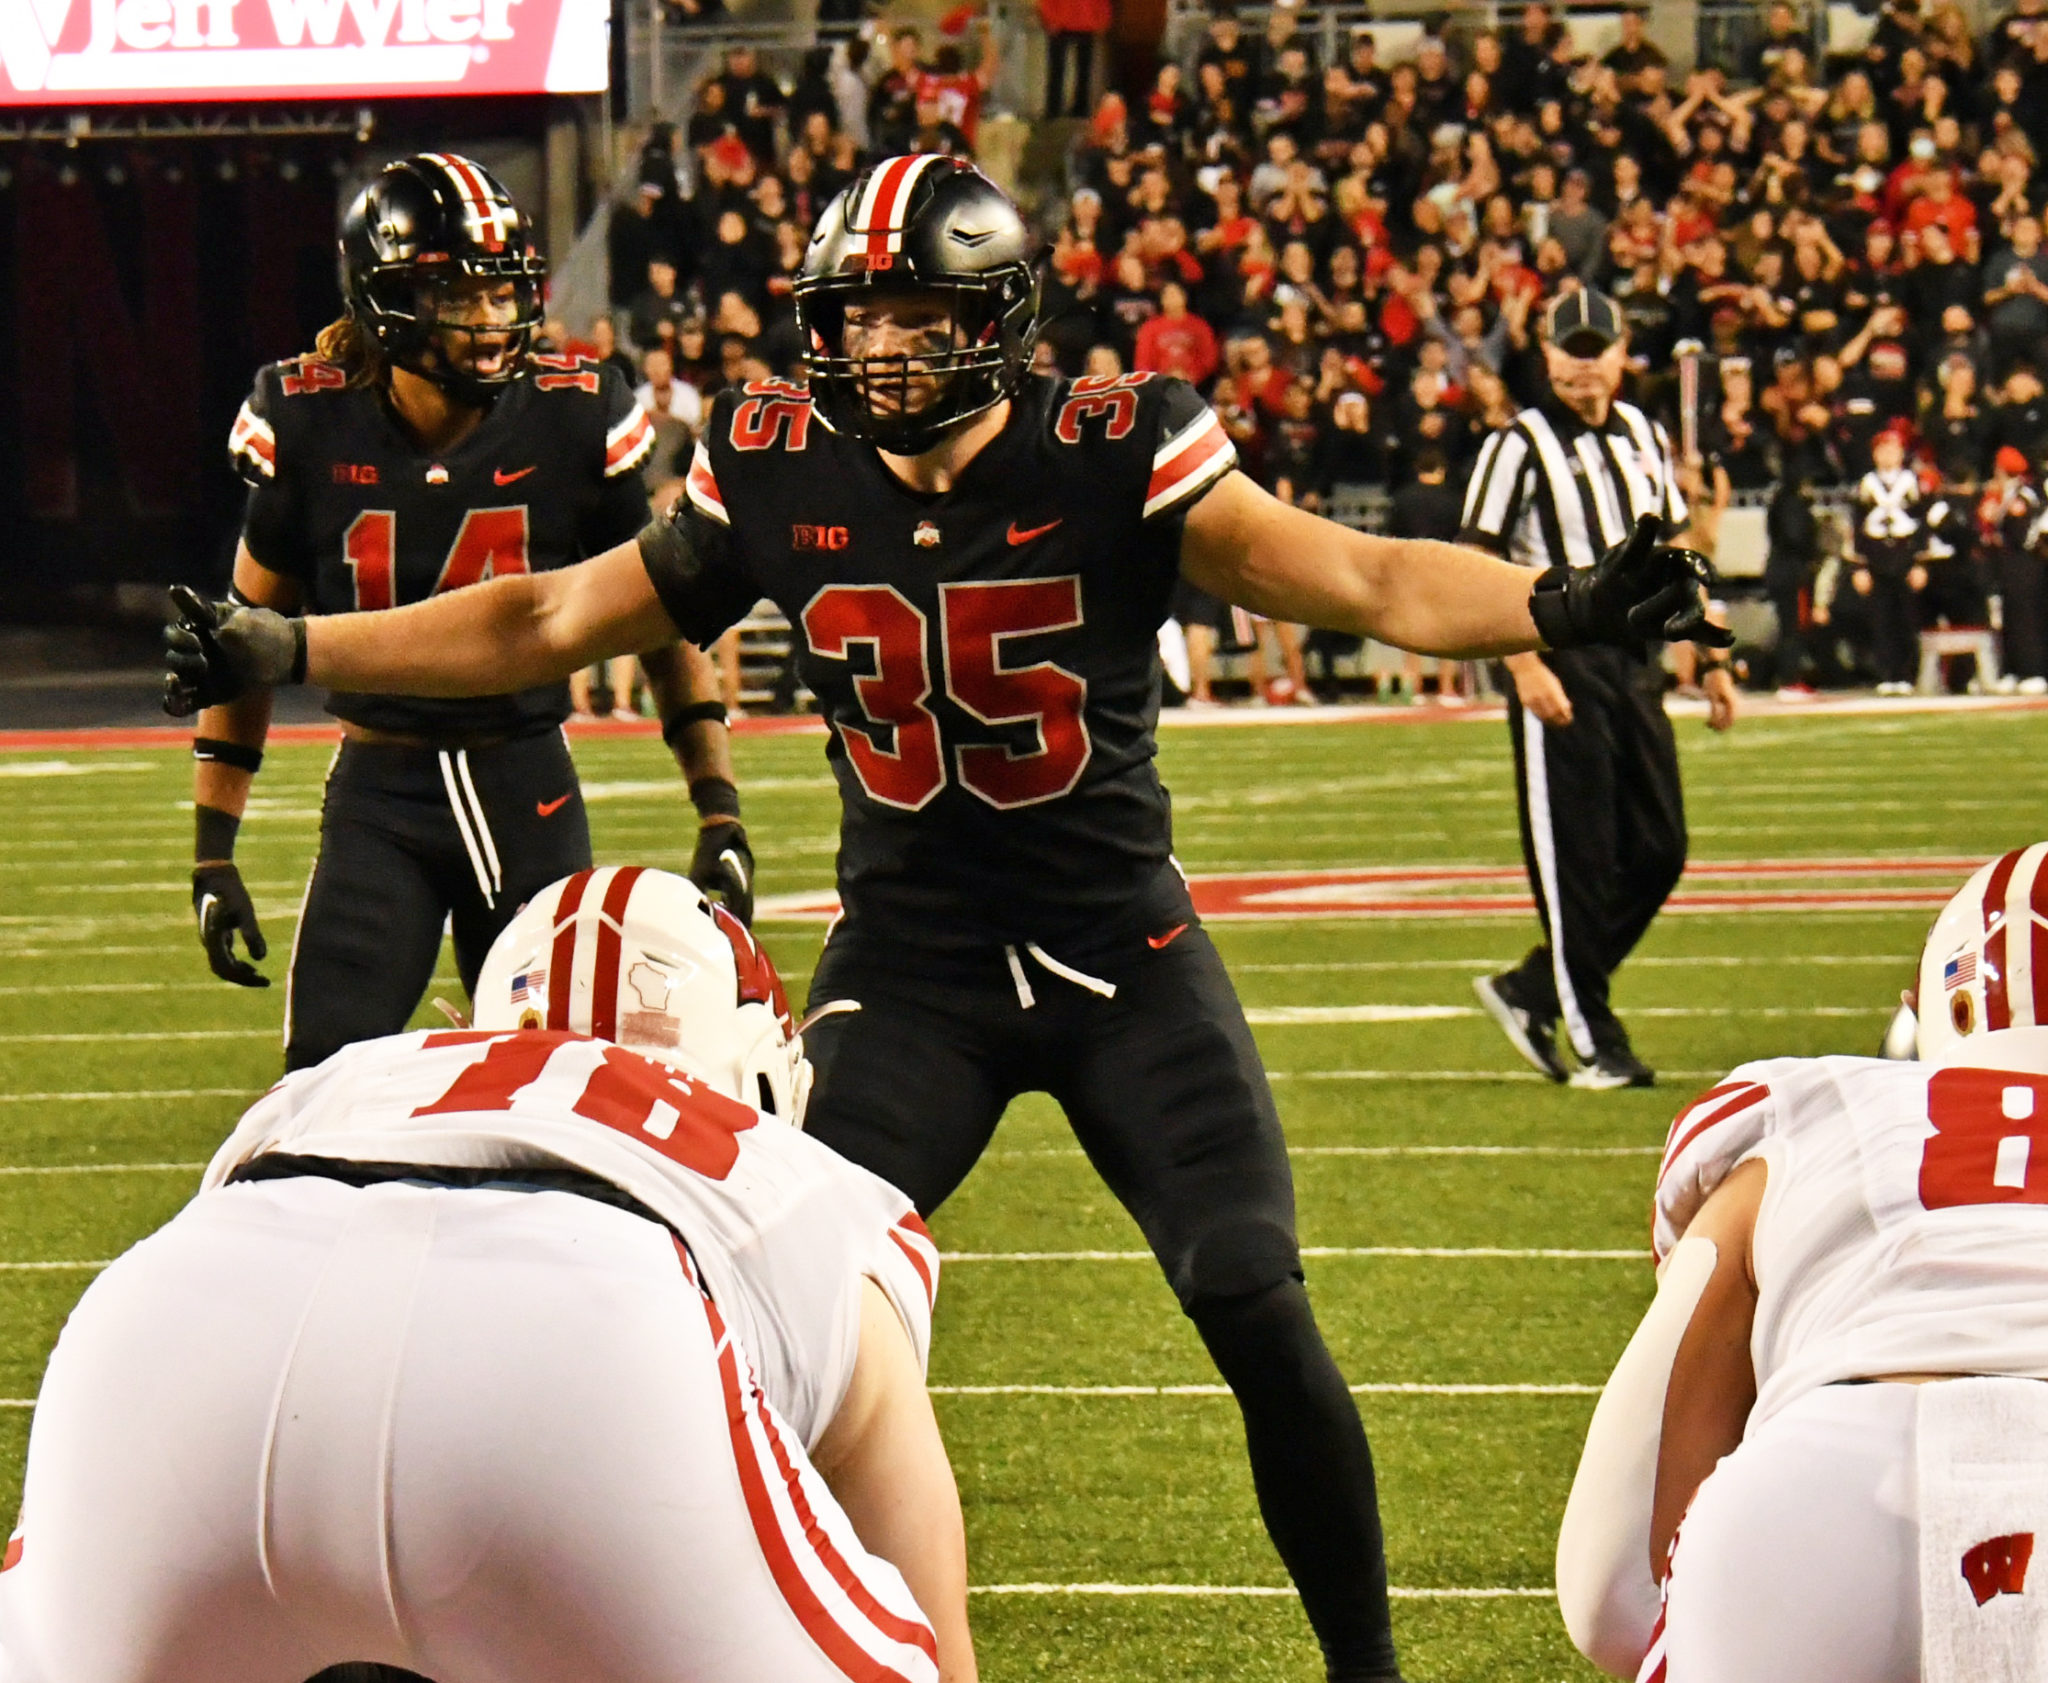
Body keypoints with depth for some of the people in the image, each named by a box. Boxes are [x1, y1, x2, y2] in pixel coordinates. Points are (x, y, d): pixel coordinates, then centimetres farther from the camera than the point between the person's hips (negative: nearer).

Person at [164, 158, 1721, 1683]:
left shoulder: (1109, 459, -14)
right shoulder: (778, 476, -5)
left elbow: (1356, 578, -22)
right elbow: (551, 624, 6)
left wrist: (1548, 607, -40)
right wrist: (283, 653, 4)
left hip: (1122, 948, -2)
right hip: (908, 966, 2)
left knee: (1259, 1310, -10)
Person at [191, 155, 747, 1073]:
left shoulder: (572, 422, -8)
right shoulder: (311, 429, -8)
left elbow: (662, 629, 4)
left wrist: (720, 815, -2)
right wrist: (214, 852, 0)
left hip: (527, 789, 1)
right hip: (378, 794, 0)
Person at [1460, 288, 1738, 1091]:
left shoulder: (1644, 437, 14)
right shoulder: (1522, 445, -6)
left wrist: (1712, 659, 16)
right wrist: (1525, 665, -21)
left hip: (1635, 660, 7)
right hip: (1561, 665, -7)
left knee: (1659, 851, 5)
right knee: (1576, 858, -3)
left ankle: (1530, 992, 18)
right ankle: (1594, 1041, 4)